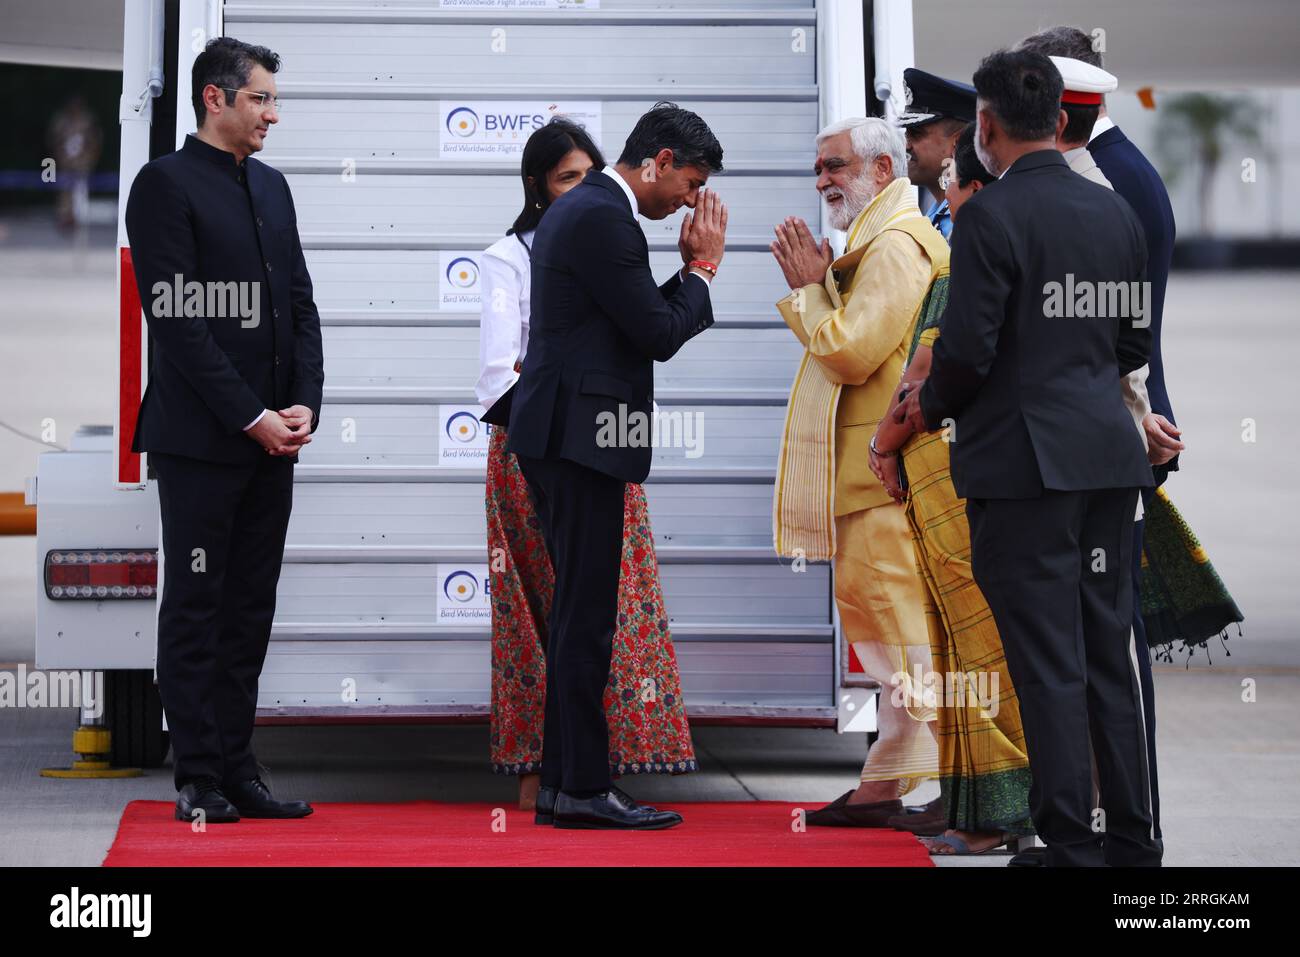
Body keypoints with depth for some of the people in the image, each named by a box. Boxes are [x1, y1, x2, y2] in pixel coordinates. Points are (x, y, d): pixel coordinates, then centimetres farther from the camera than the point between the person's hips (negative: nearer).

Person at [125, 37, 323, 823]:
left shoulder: (272, 186, 15)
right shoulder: (166, 183, -7)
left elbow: (301, 305, 15)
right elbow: (177, 318, -14)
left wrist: (304, 405, 0)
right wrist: (251, 417, -15)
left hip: (271, 438, 7)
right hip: (200, 438, -7)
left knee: (250, 610, 8)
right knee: (195, 609, 0)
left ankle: (238, 771, 13)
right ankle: (199, 780, 4)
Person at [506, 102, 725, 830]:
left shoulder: (581, 209, 18)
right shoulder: (604, 218, -15)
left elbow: (638, 321, 19)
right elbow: (659, 334, -16)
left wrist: (691, 267, 10)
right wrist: (703, 265, -2)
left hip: (561, 437, 11)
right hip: (579, 436, -11)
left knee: (579, 613, 14)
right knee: (586, 617, -7)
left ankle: (567, 777, 18)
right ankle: (585, 788, -4)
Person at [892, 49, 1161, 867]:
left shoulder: (992, 216, -12)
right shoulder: (1117, 212, 9)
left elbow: (968, 347, -14)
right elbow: (1135, 344, 14)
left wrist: (931, 408, 5)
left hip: (1024, 461, -7)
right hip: (1108, 454, 7)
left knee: (1049, 667, -3)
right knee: (1109, 656, 13)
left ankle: (1072, 845, -1)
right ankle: (1133, 841, 17)